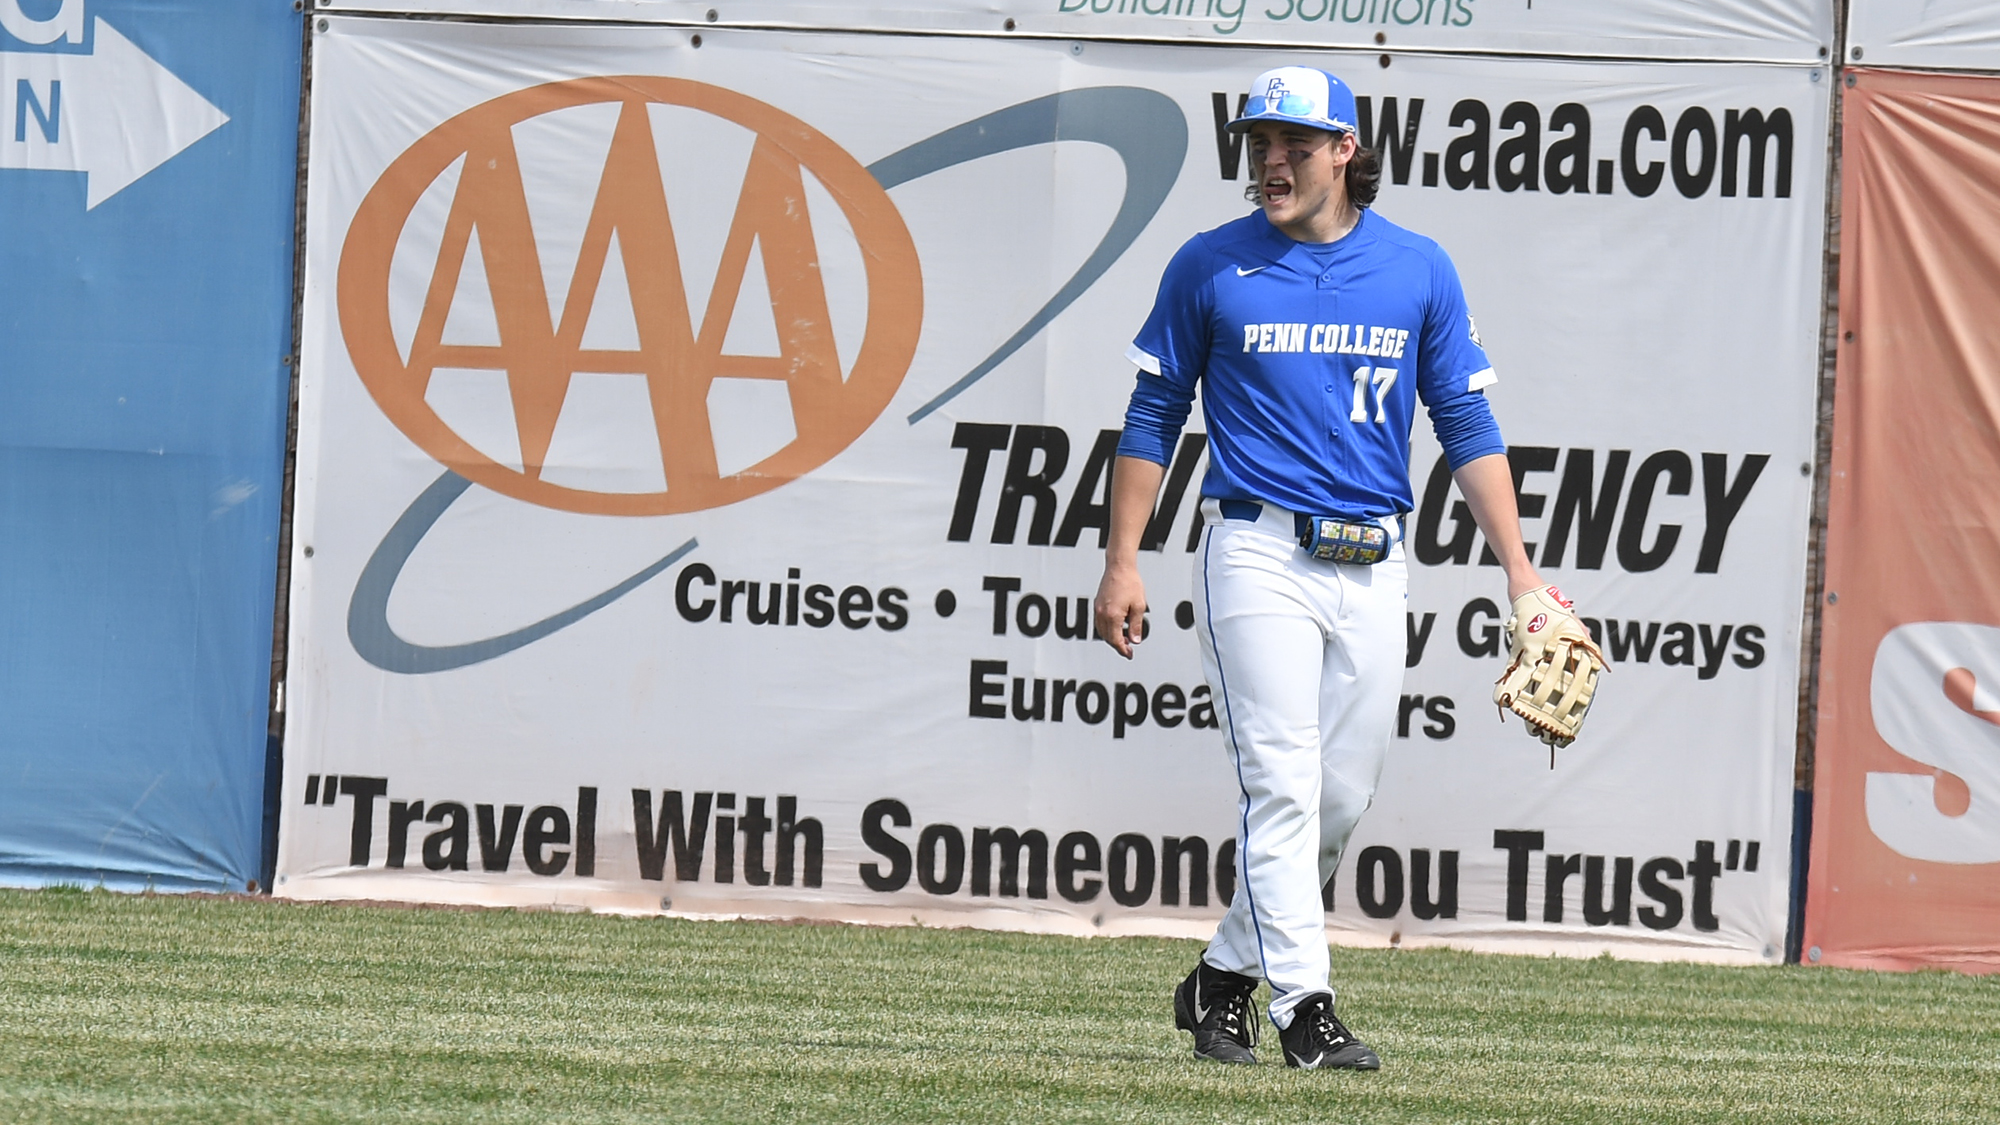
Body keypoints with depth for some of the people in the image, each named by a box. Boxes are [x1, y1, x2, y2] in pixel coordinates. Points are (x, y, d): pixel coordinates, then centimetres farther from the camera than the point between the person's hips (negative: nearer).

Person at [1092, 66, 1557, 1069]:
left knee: (1343, 797, 5)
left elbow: (1468, 426, 8)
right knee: (1282, 785, -12)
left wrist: (1518, 570, 1)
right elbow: (1152, 418, 6)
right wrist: (1121, 563, 0)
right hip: (1258, 553, -3)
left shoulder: (1419, 270, 6)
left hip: (1372, 566, 3)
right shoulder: (1210, 267, 1)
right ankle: (1303, 1008, -13)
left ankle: (1226, 976, 21)